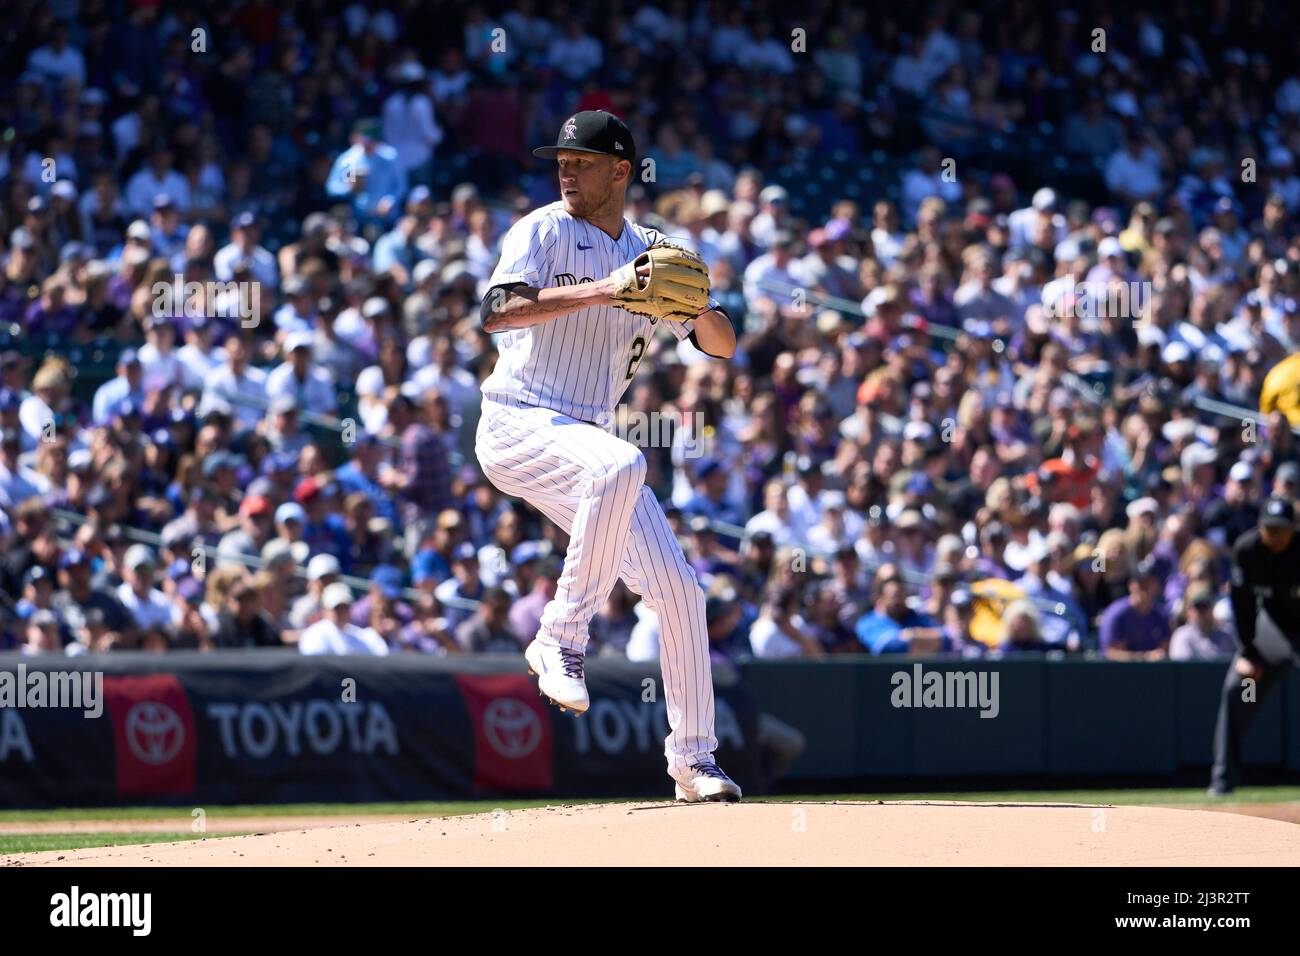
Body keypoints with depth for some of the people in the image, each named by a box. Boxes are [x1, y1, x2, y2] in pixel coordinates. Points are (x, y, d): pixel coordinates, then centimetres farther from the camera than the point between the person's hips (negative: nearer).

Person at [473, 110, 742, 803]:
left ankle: (693, 759, 11)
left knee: (677, 586, 0)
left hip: (583, 443, 6)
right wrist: (603, 290, -28)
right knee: (620, 464, -37)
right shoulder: (542, 232, -3)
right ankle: (561, 640, -26)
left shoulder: (651, 256, 14)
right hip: (517, 427, -6)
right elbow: (497, 310, -21)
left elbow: (722, 345, 11)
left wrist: (693, 306, -12)